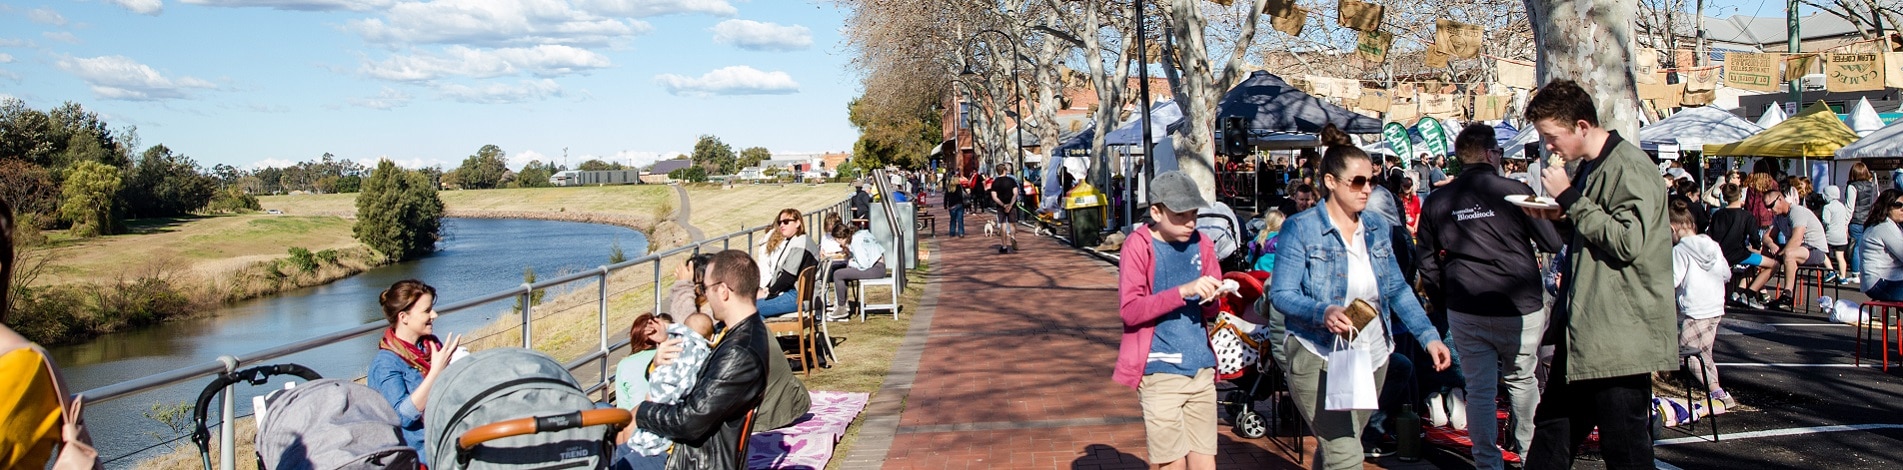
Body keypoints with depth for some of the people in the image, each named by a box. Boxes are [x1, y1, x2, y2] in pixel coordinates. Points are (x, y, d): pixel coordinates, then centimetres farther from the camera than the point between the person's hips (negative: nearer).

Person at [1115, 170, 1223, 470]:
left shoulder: (1201, 244, 8)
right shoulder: (1138, 246, -6)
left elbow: (1209, 310, 15)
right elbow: (1129, 309, -15)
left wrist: (1212, 300, -9)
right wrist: (1184, 291, -23)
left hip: (1202, 369, 5)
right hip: (1160, 372, -4)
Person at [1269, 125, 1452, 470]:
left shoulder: (1376, 228, 8)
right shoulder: (1300, 229, -10)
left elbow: (1397, 288, 11)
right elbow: (1280, 293, -14)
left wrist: (1428, 336, 0)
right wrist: (1323, 312, -32)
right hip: (1319, 359, -6)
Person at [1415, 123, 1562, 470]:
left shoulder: (1436, 203, 2)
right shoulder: (1516, 191, -10)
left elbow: (1428, 265, 8)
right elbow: (1553, 242, -2)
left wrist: (1443, 302, 20)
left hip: (1465, 311, 2)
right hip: (1520, 308, -1)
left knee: (1480, 390, 6)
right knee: (1522, 379, 19)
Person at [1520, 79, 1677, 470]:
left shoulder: (1631, 168, -14)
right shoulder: (1589, 168, 15)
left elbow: (1627, 241, -25)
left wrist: (1570, 199, -19)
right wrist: (1558, 219, 5)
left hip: (1619, 337, -10)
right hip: (1581, 332, 10)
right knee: (1551, 436, 15)